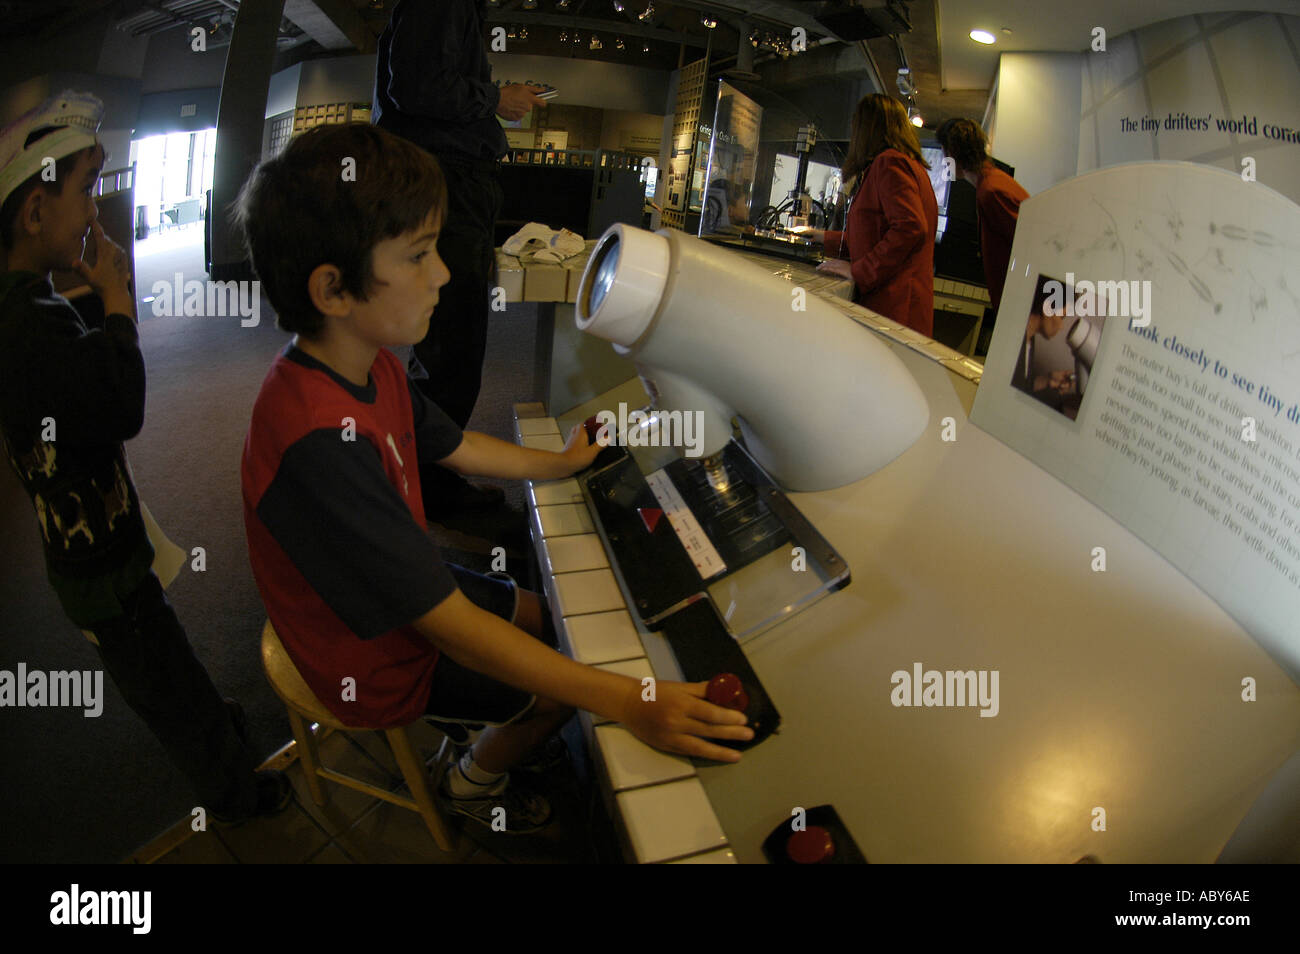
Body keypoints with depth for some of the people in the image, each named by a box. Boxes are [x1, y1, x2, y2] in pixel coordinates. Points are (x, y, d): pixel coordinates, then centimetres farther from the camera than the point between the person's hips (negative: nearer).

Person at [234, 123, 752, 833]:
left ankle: (478, 732, 44)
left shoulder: (367, 365, -10)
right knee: (560, 686, 6)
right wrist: (628, 703, -38)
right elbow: (449, 624, -38)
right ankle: (474, 781, 34)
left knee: (540, 614, 21)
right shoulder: (322, 442, -40)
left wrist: (562, 463, 19)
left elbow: (455, 448, 8)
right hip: (375, 664, -8)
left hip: (402, 593, 8)